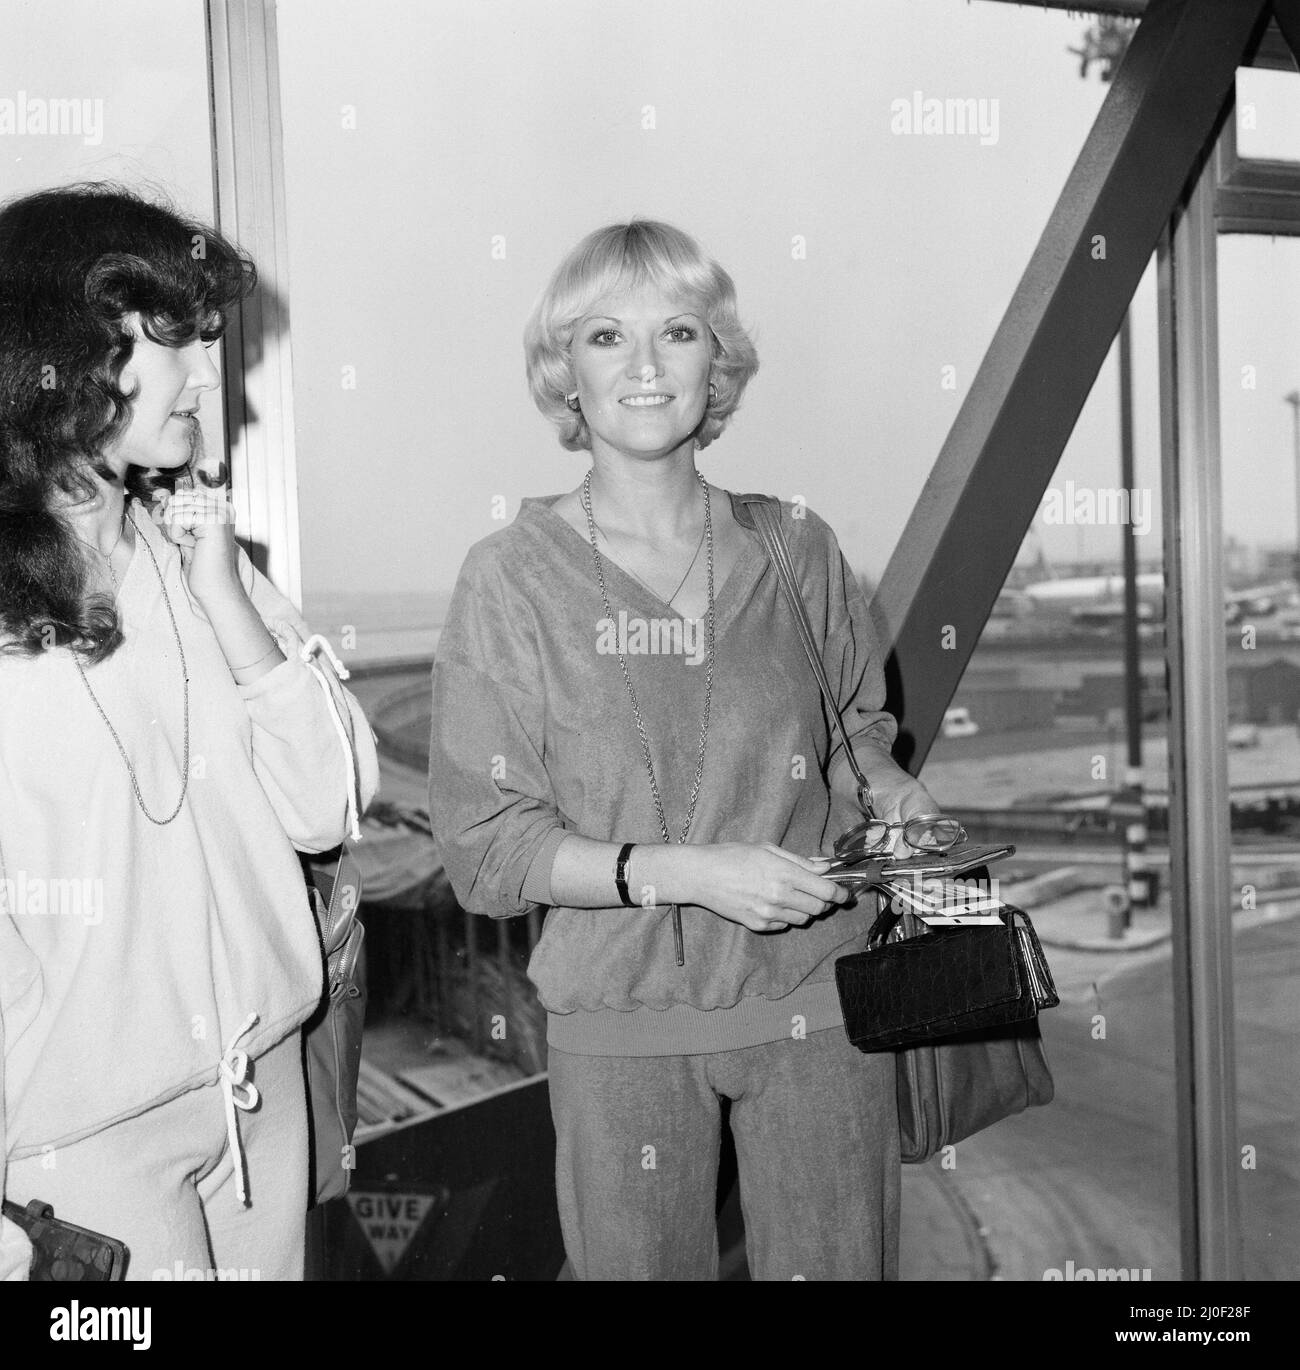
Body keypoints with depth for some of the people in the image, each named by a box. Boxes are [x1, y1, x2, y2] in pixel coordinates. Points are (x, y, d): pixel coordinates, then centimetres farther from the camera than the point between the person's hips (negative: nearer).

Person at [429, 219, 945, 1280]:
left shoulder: (795, 547, 0)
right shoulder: (510, 578, -8)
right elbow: (485, 846, -10)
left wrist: (883, 781, -6)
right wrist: (685, 872, -20)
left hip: (815, 1001, 2)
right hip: (621, 1022, -2)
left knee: (835, 1265, 13)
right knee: (638, 1267, 12)